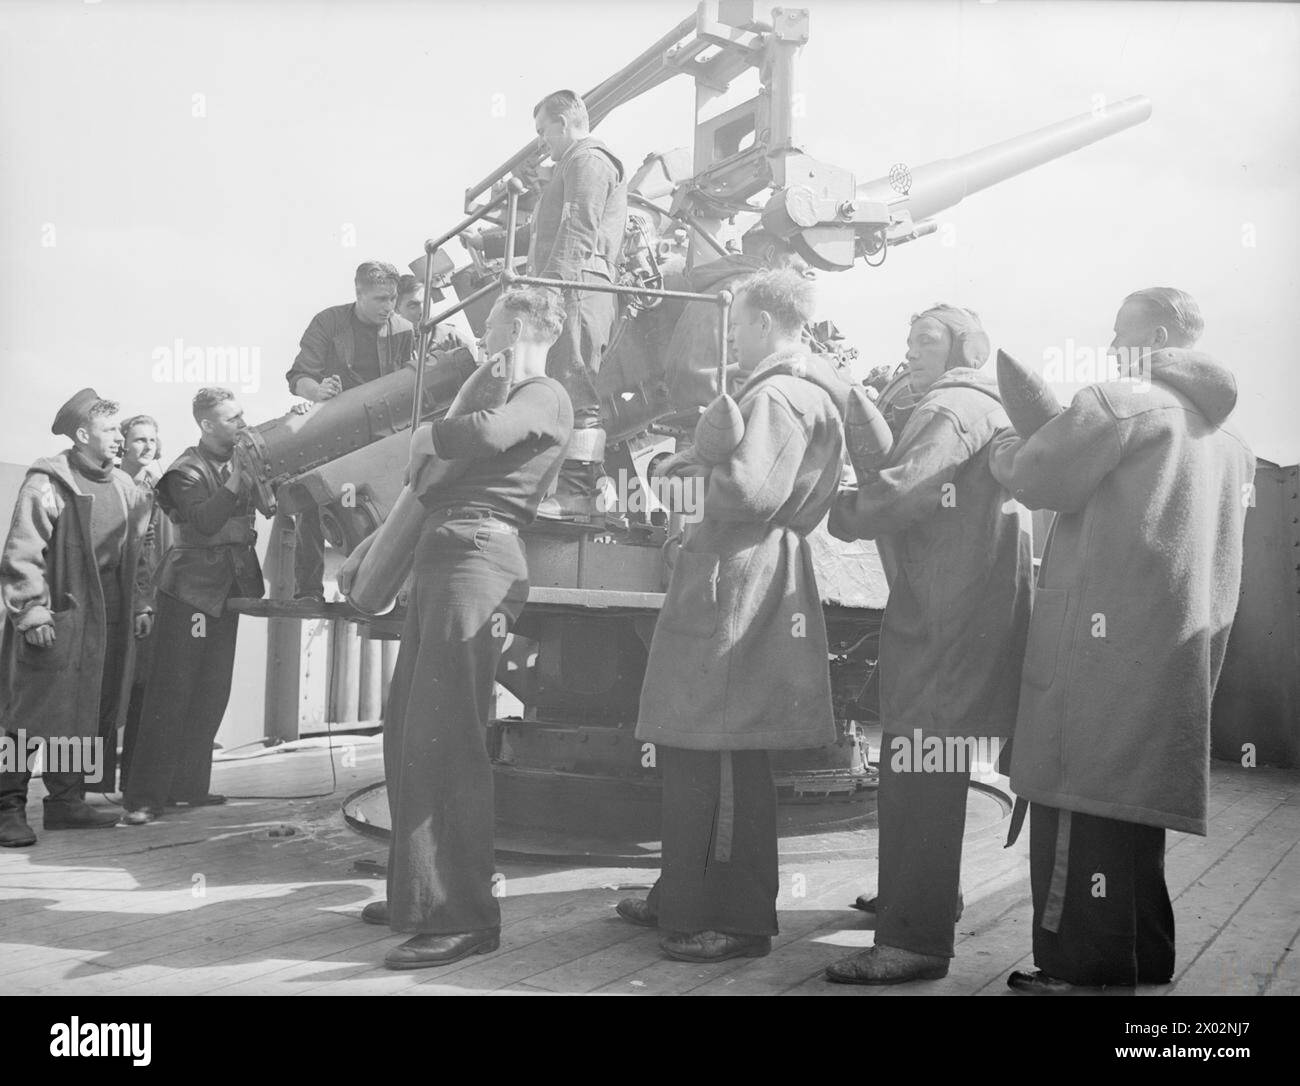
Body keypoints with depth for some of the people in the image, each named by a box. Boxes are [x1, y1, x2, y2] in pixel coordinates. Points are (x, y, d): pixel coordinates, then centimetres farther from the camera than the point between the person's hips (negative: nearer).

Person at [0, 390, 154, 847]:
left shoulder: (124, 488, 12)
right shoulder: (48, 482, -9)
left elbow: (136, 552, 17)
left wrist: (141, 603, 11)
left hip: (105, 621, 7)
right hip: (55, 617, -7)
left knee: (88, 714, 10)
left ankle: (67, 801, 19)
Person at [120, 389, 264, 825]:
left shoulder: (243, 461, 9)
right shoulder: (187, 470, -10)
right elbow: (205, 522, -23)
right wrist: (236, 478, -26)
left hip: (228, 588, 7)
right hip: (191, 588, -7)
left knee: (213, 692, 10)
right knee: (172, 691, -7)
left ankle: (189, 785, 19)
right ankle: (144, 797, -2)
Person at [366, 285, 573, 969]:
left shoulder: (544, 397, -2)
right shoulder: (506, 395, 29)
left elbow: (488, 432, -23)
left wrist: (426, 436, -7)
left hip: (478, 555, -10)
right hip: (441, 555, 10)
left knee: (444, 735, -14)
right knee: (407, 727, 10)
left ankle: (464, 917, -10)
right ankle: (417, 892, 21)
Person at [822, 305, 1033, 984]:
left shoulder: (953, 408, -10)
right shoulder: (986, 409, 25)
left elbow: (899, 493, -23)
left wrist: (835, 512, -8)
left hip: (948, 616, -11)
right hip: (940, 609, 11)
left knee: (919, 770, -12)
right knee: (919, 767, 21)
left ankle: (917, 940, -10)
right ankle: (926, 898, 36)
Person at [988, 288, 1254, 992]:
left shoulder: (1123, 400, -7)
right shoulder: (1226, 434, 20)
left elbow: (1039, 479, -10)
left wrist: (1003, 452, 9)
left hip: (1106, 636, -9)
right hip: (1186, 640, 9)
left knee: (1078, 804, -5)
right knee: (1132, 802, 17)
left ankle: (1080, 966, -3)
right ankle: (1142, 959, 25)